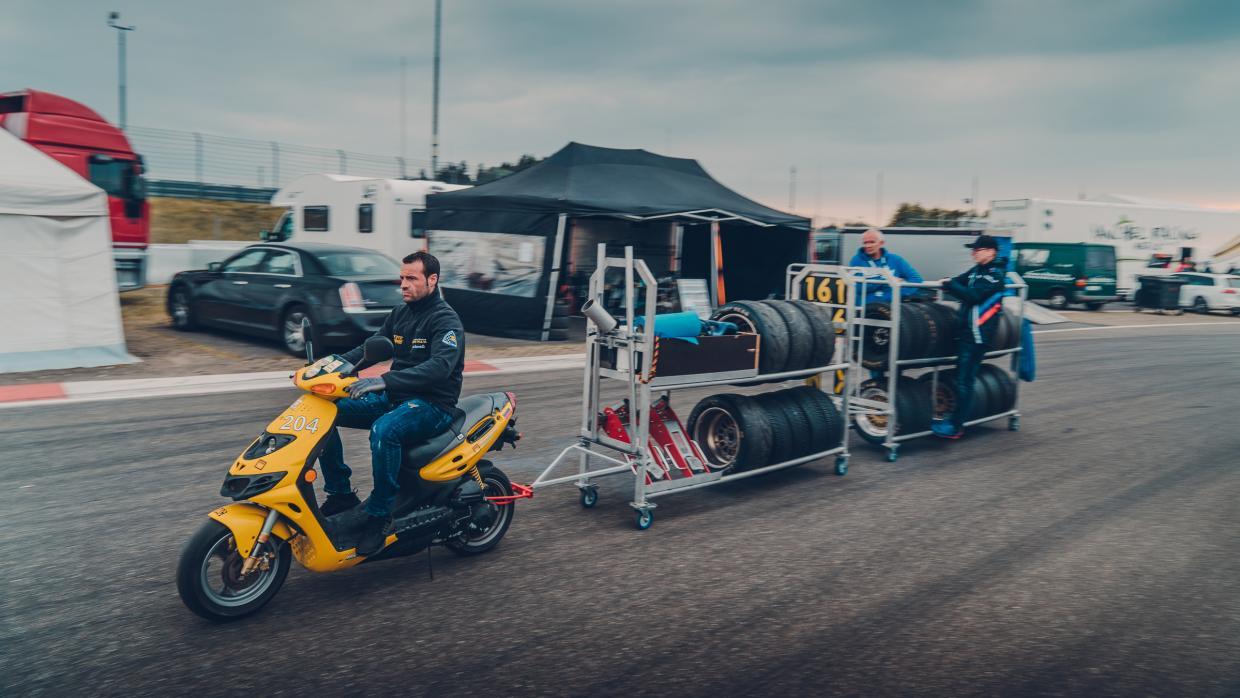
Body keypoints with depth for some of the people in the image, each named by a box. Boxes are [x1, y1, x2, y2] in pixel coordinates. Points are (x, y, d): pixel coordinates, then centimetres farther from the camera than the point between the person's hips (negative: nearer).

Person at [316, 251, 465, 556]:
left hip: (433, 404, -8)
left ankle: (378, 514, -23)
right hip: (395, 397, 8)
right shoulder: (400, 314, 12)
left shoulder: (446, 321, -13)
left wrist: (384, 381, -41)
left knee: (383, 430, -38)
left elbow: (440, 366, -30)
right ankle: (340, 493, 2)